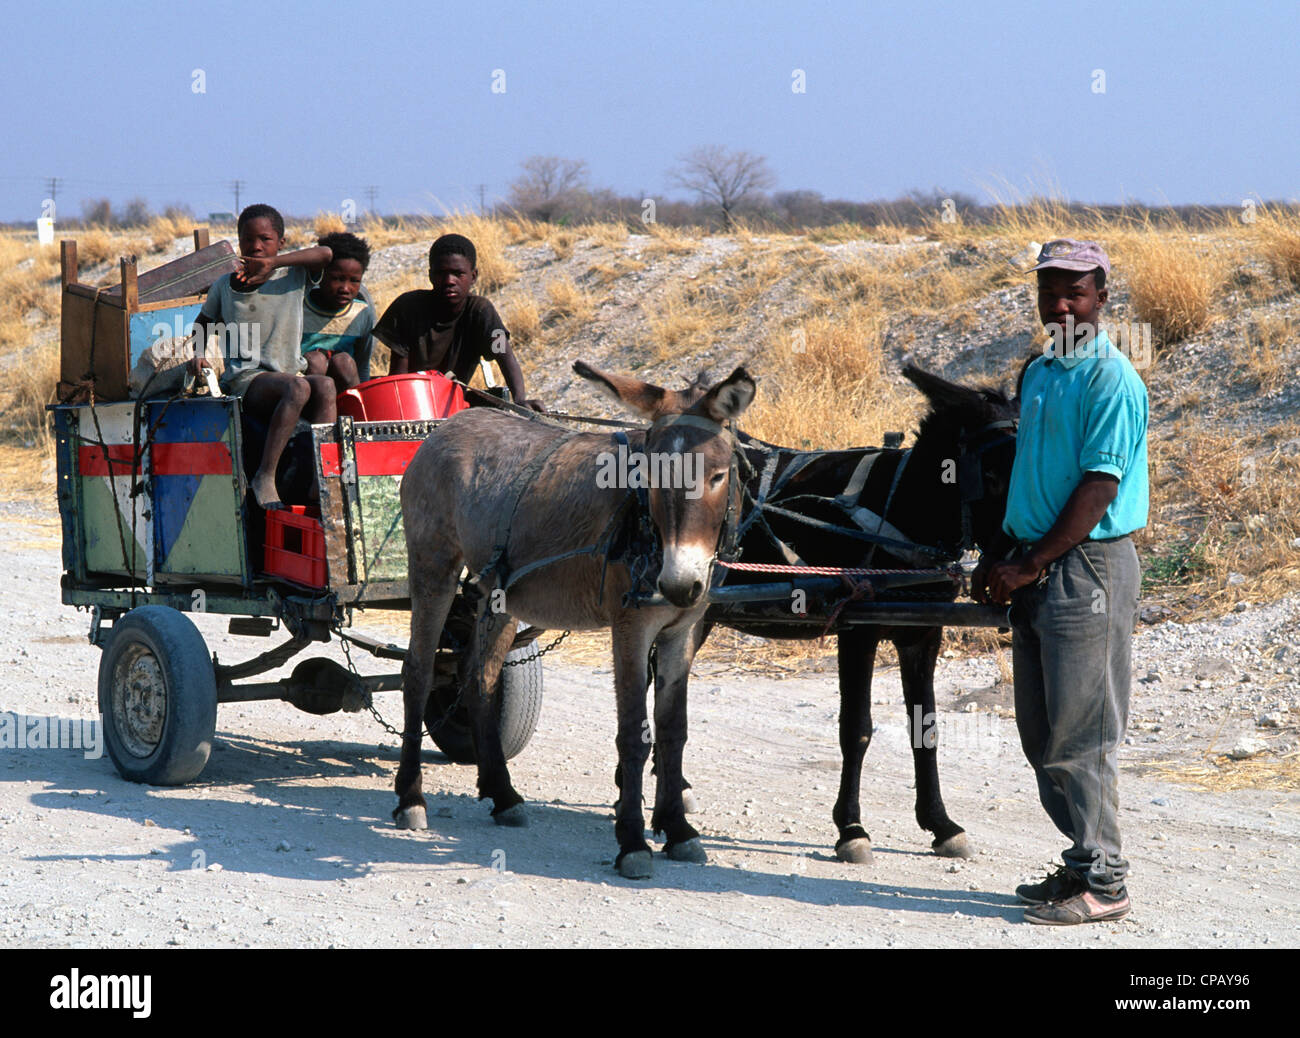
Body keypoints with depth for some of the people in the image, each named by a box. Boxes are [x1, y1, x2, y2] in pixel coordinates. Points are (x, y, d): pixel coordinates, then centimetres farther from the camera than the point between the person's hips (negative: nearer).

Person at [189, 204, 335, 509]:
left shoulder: (294, 275, 7)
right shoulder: (224, 286, 12)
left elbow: (325, 254, -13)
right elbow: (201, 326, 26)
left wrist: (273, 263, -20)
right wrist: (197, 355, 4)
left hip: (290, 372, 2)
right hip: (246, 380, -2)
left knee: (325, 384, -34)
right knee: (298, 387, -36)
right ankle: (265, 478, -36)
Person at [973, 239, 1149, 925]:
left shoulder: (1111, 380, -13)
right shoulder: (1038, 374, 14)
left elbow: (1098, 487, -18)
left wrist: (1032, 566, -18)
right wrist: (1002, 562, 14)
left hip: (1087, 566, -9)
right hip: (1036, 568, 9)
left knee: (1078, 736, -6)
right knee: (1042, 736, 12)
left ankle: (1102, 883, 0)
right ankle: (1083, 863, 21)